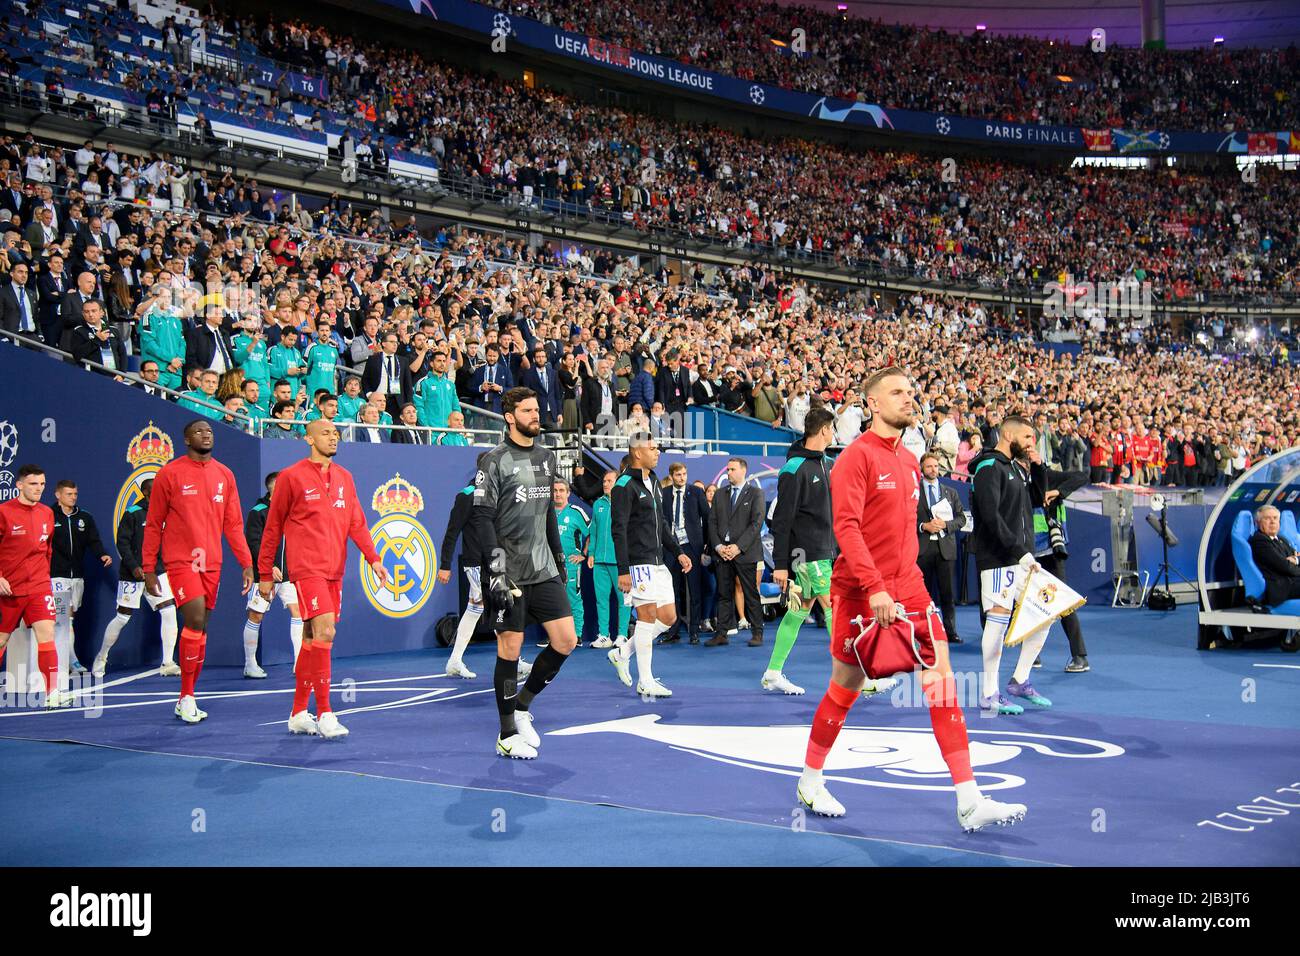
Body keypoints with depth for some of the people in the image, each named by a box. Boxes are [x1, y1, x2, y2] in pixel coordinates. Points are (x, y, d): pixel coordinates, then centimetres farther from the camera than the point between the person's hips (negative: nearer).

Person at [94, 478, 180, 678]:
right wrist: (133, 566, -20)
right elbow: (122, 542, -11)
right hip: (133, 574, -4)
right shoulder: (132, 513, -9)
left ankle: (167, 664, -2)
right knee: (122, 618, 4)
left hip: (158, 572, 5)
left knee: (169, 612, -8)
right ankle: (101, 658, 26)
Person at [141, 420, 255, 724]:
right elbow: (153, 524, 1)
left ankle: (186, 700, 20)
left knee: (200, 629, 9)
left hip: (212, 564, 5)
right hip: (181, 562, -5)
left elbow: (233, 524, 12)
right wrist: (148, 568, -2)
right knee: (196, 621, -17)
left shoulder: (224, 475, 10)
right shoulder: (169, 474, -2)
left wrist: (246, 563, 4)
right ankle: (187, 697, -3)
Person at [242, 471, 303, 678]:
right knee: (256, 616, 2)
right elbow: (253, 543, -13)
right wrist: (269, 566, -21)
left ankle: (299, 662, -4)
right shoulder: (258, 512, -6)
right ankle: (250, 665, 14)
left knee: (297, 611, -7)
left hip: (288, 574, 5)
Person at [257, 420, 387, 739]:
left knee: (312, 638, 11)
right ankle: (324, 713, -13)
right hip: (306, 567, -6)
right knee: (324, 631, -17)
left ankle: (298, 713, 20)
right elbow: (273, 528, 2)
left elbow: (356, 522, 10)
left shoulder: (344, 477, 14)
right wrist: (265, 575, 2)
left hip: (334, 569, 6)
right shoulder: (291, 477, -2)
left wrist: (372, 557, -4)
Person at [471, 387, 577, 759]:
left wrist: (559, 555, 20)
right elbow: (482, 516, -12)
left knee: (566, 640, 2)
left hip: (544, 569, 7)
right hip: (509, 572, -6)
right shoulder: (495, 461, -7)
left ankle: (522, 706, 21)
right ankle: (508, 734, 12)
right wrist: (495, 565, -19)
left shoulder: (546, 457, 14)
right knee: (510, 649, -1)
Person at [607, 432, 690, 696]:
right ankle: (645, 682, 3)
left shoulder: (654, 482, 17)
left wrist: (678, 552, 17)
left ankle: (621, 653, 21)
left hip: (657, 563, 9)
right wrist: (623, 570, -20)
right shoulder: (624, 485, -11)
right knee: (648, 616, -6)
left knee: (669, 617, 9)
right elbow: (618, 530, -15)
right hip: (638, 563, -9)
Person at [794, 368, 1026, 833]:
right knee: (845, 687, 6)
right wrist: (875, 588, -28)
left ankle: (969, 802, 0)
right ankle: (810, 781, 27)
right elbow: (846, 527, -20)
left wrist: (907, 577, 15)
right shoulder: (857, 455, -11)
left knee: (942, 680, -3)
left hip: (908, 586, 6)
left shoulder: (909, 460, 12)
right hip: (860, 590, -6)